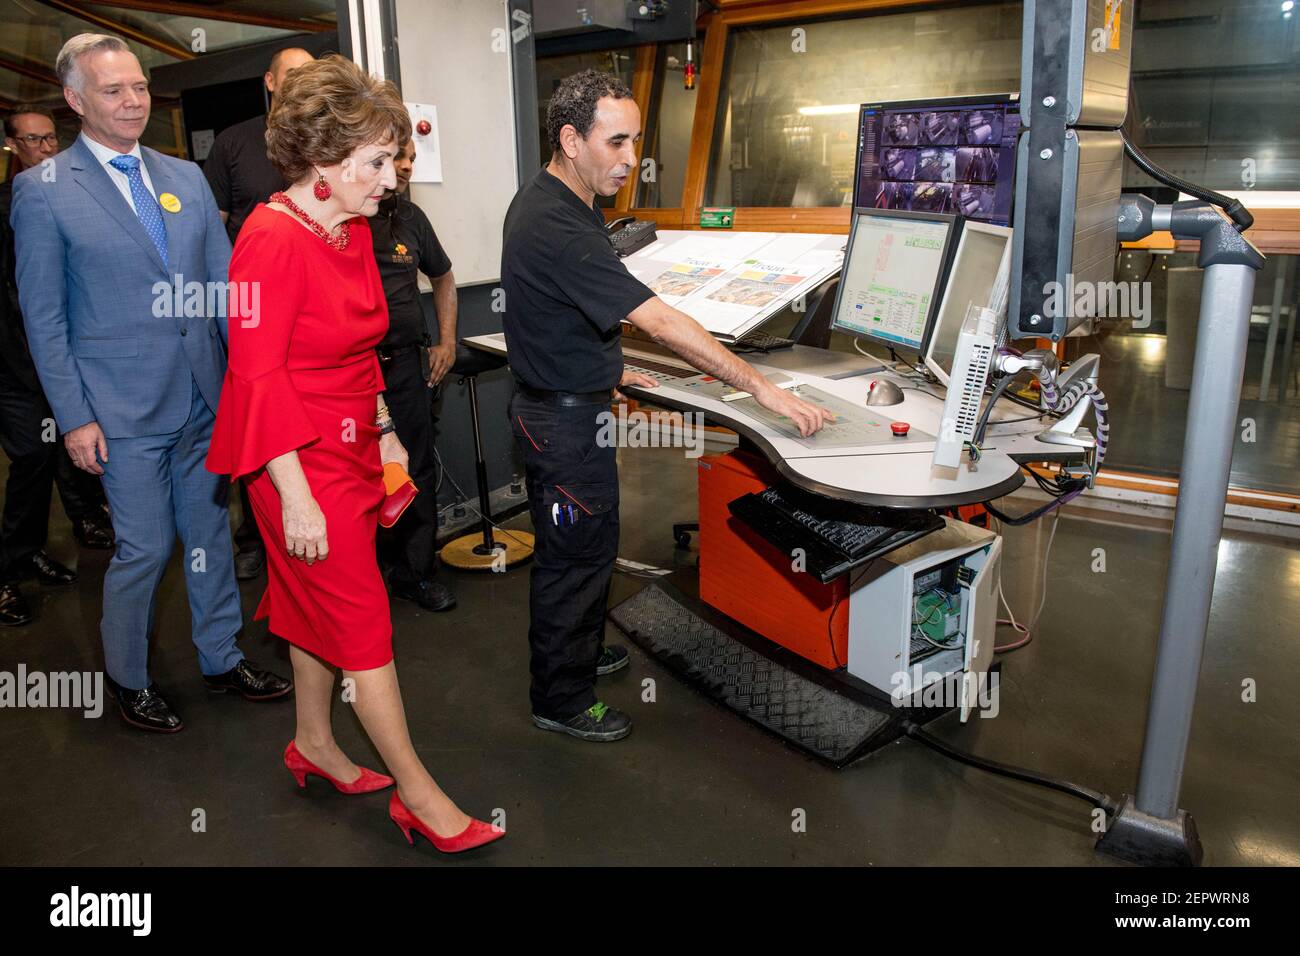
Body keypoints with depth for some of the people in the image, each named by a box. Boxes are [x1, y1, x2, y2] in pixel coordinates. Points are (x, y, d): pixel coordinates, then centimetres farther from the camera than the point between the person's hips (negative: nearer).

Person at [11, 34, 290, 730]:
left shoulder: (186, 178, 9)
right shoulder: (42, 191, -3)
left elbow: (225, 283, 10)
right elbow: (43, 317, -4)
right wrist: (74, 417, -9)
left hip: (205, 398, 4)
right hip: (125, 409, -4)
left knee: (210, 535, 14)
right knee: (145, 548, 3)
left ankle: (222, 659, 31)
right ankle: (128, 679, 26)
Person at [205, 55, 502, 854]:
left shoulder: (353, 230, 8)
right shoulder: (273, 236, -19)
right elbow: (259, 375, -21)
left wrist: (386, 436, 16)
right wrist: (295, 495, -22)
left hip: (351, 450, 8)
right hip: (302, 460, -8)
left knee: (321, 606, 19)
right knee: (364, 619, -1)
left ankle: (314, 744, 38)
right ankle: (418, 794, 12)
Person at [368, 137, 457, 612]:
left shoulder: (411, 216, 11)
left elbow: (442, 277, 24)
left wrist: (447, 341, 15)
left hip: (404, 360, 5)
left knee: (418, 469, 10)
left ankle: (416, 572, 25)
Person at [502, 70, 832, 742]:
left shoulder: (545, 201, 6)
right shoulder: (557, 227, -28)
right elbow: (659, 322, -32)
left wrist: (604, 368, 18)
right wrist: (760, 387, -30)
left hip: (563, 402, 10)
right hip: (564, 421, -10)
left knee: (583, 548, 23)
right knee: (574, 558, 4)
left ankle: (581, 652, 43)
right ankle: (561, 700, 21)